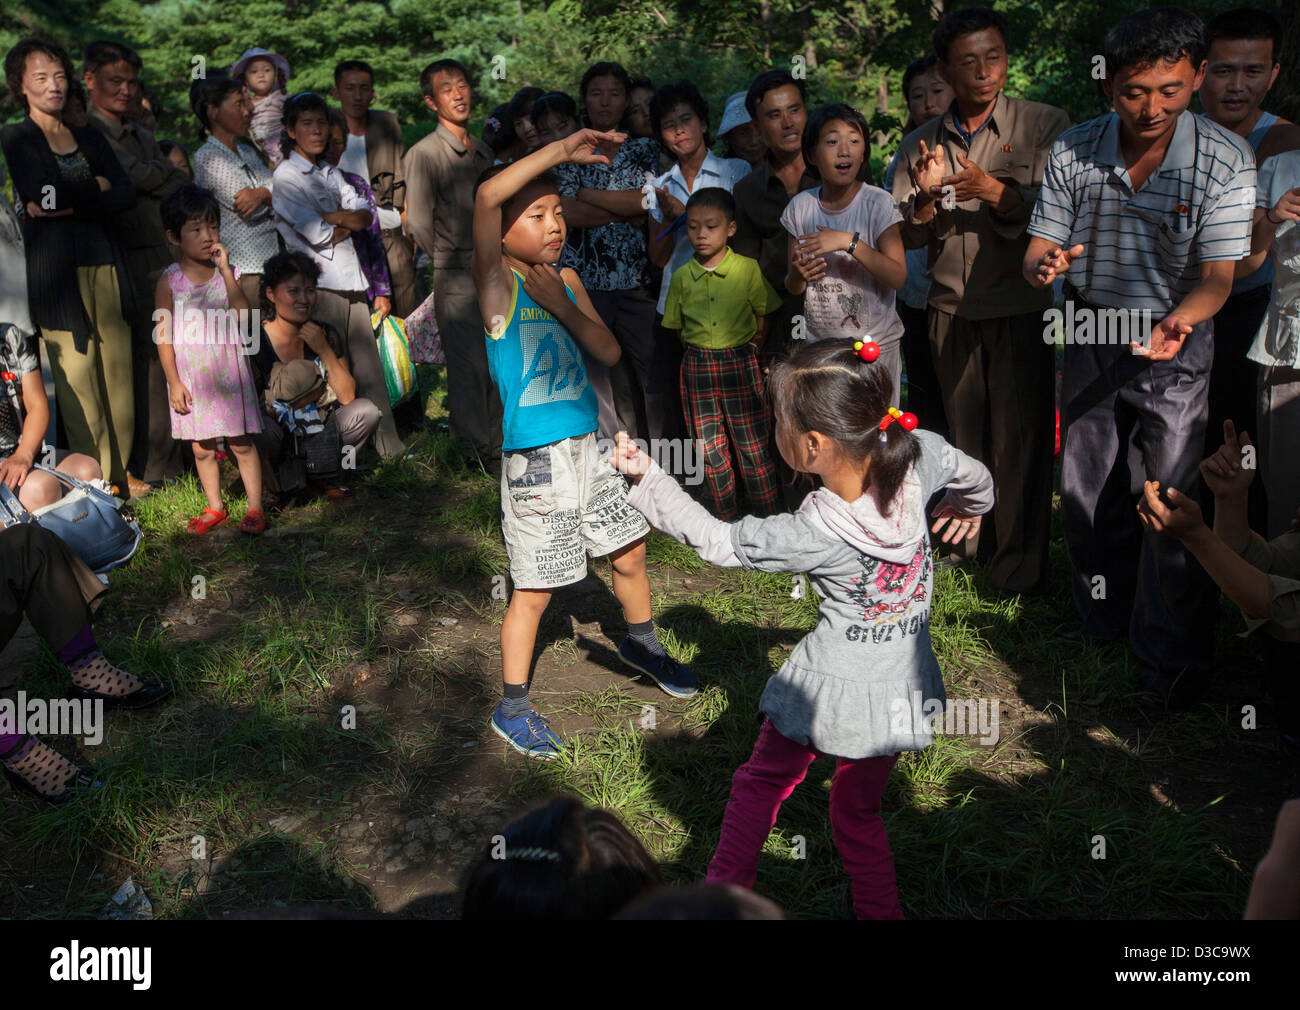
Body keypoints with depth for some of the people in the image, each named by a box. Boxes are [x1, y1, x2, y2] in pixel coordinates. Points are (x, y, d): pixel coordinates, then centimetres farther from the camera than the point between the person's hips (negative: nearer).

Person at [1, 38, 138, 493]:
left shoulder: (89, 137, 19)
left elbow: (126, 194, 4)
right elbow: (42, 192, -12)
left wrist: (67, 205, -8)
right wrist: (95, 187, 1)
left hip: (104, 264, 4)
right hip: (55, 270, -4)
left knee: (117, 371, 2)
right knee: (77, 378, -5)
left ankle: (120, 470, 13)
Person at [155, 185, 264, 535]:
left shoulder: (227, 273, 0)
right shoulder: (170, 281, -3)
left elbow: (243, 318, -15)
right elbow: (164, 335, -2)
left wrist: (226, 271, -18)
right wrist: (173, 382, -6)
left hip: (228, 373, 0)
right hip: (191, 378, 1)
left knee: (241, 443, 4)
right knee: (202, 449, 10)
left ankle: (255, 507, 14)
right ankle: (215, 508, 25)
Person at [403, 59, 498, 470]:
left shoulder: (483, 150, 15)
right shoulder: (424, 153, -7)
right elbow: (418, 222, -9)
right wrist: (448, 259, 1)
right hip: (455, 275, -6)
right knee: (468, 364, -5)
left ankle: (495, 444, 22)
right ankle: (474, 449, 7)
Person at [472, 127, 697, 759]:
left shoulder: (565, 280, 8)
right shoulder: (497, 280, -10)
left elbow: (610, 353, 1)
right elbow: (486, 196, -28)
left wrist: (563, 304, -12)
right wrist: (563, 149, -25)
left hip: (589, 443, 7)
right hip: (536, 459, -6)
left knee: (629, 552, 20)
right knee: (535, 589, 2)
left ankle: (641, 644, 47)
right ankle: (512, 709, 20)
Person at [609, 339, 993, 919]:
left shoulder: (808, 537, -26)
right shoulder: (918, 456, -18)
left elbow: (713, 538, -10)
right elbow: (977, 479, 6)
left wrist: (646, 478, -4)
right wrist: (970, 509, 30)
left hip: (826, 685, -3)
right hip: (898, 690, 4)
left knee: (762, 781, 23)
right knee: (858, 813, 24)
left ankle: (724, 890, 37)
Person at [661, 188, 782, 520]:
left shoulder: (748, 268, -3)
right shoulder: (682, 276, 2)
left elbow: (763, 315, 6)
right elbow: (677, 326, 12)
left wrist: (747, 351, -1)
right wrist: (702, 352, 3)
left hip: (740, 364, -2)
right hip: (697, 367, 2)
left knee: (753, 443, 1)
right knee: (710, 447, 9)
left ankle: (770, 517, 15)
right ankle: (725, 518, 22)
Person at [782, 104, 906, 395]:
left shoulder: (877, 203, -10)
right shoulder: (800, 207, -1)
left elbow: (898, 277, -18)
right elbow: (792, 288, 4)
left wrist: (849, 241, -27)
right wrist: (799, 274, -19)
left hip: (875, 343, -2)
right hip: (818, 342, 3)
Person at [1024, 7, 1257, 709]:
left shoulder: (1225, 160, -14)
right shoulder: (1072, 154, -8)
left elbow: (1216, 275, -16)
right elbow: (1038, 252, -5)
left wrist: (1178, 321, -38)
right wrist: (1043, 265, -31)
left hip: (1176, 343, -3)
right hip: (1090, 336, 3)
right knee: (1084, 493, 12)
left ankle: (1173, 662, 12)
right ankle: (1102, 622, 36)